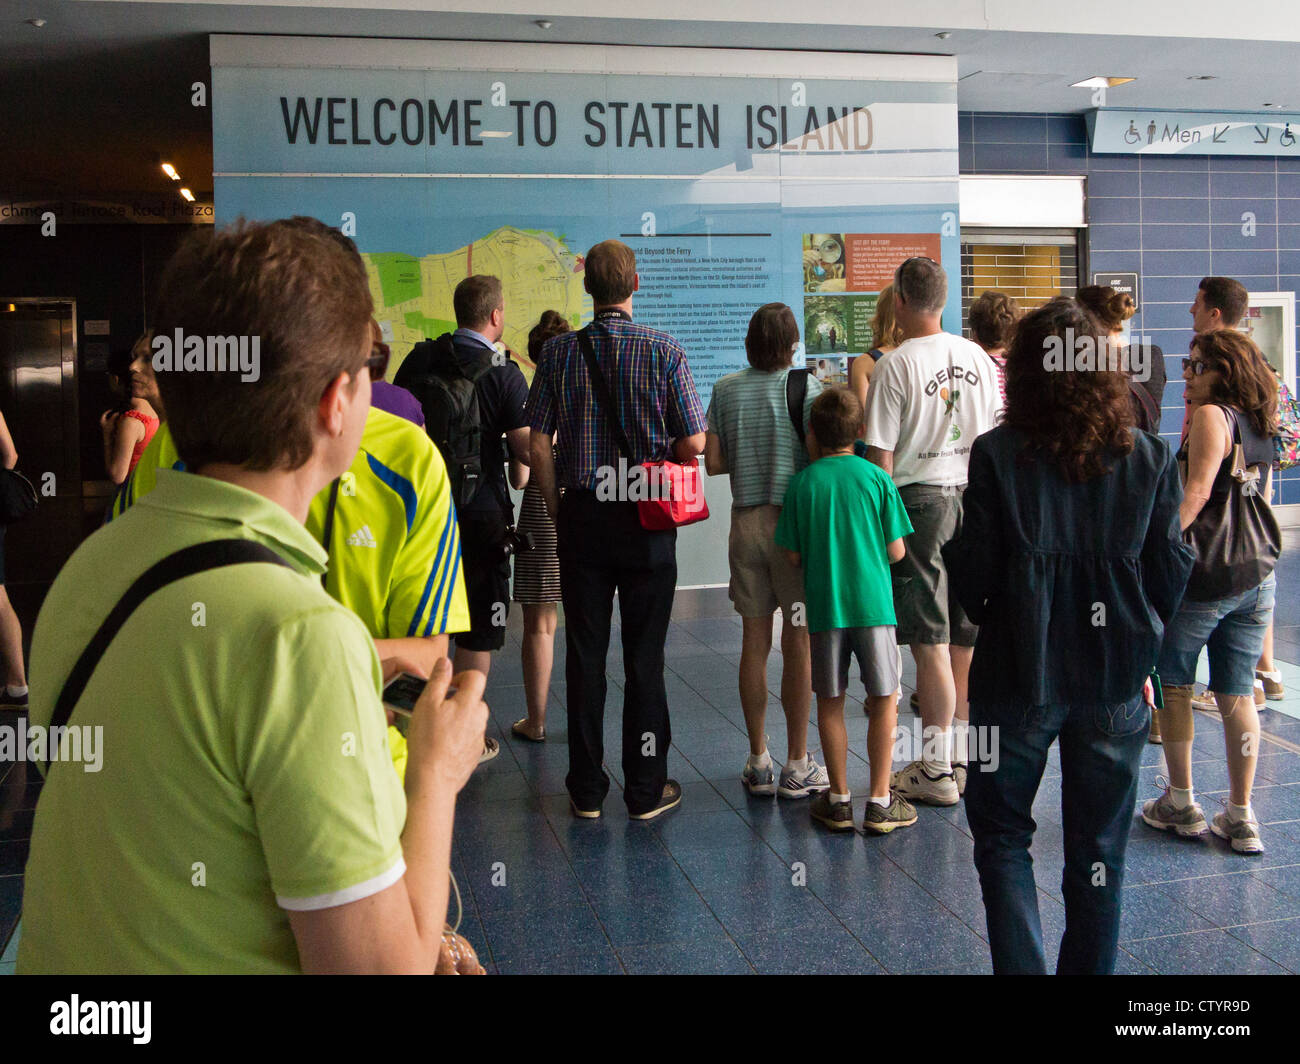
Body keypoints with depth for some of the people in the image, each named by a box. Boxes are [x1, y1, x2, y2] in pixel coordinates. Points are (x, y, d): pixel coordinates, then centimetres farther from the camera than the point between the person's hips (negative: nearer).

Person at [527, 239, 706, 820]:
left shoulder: (559, 352, -1)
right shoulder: (664, 350, -5)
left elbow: (538, 445, -2)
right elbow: (694, 444, -7)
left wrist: (558, 510, 9)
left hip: (582, 515, 1)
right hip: (647, 518, -1)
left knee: (584, 653, 9)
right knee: (644, 655, 6)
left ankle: (586, 790, 17)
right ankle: (646, 788, 14)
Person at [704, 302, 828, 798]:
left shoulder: (726, 389, 3)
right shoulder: (806, 385, -6)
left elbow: (713, 463, 3)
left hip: (746, 521, 3)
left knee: (755, 641, 9)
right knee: (798, 642, 3)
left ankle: (758, 762, 16)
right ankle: (797, 765, 9)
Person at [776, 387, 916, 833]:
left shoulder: (801, 483, -3)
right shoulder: (877, 478, -4)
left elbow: (792, 554, -1)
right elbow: (896, 551, -2)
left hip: (823, 605, 1)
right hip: (873, 603, -1)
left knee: (830, 701, 11)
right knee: (884, 699, 9)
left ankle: (839, 799, 18)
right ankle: (880, 801, 11)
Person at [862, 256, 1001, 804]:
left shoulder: (896, 364, -10)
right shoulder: (979, 358, 7)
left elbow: (880, 456, -12)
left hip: (918, 498, -6)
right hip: (973, 497, 6)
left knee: (929, 641, -1)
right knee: (966, 636, 12)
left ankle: (936, 769, 6)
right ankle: (966, 757, 22)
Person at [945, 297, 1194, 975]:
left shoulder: (996, 456, -12)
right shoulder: (1148, 459, -5)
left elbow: (970, 577, -10)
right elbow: (1173, 575, 0)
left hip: (1020, 675, -2)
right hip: (1114, 679, 3)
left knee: (1000, 833, 15)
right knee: (1098, 850, 16)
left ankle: (1021, 965, 8)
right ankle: (1089, 967, 28)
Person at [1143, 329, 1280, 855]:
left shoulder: (1211, 415, -9)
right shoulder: (1261, 426, 15)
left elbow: (1196, 493, -20)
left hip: (1203, 574, -7)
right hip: (1258, 574, 7)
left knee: (1173, 684, 9)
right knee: (1237, 695, 10)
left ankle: (1181, 803, 16)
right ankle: (1240, 816, 13)